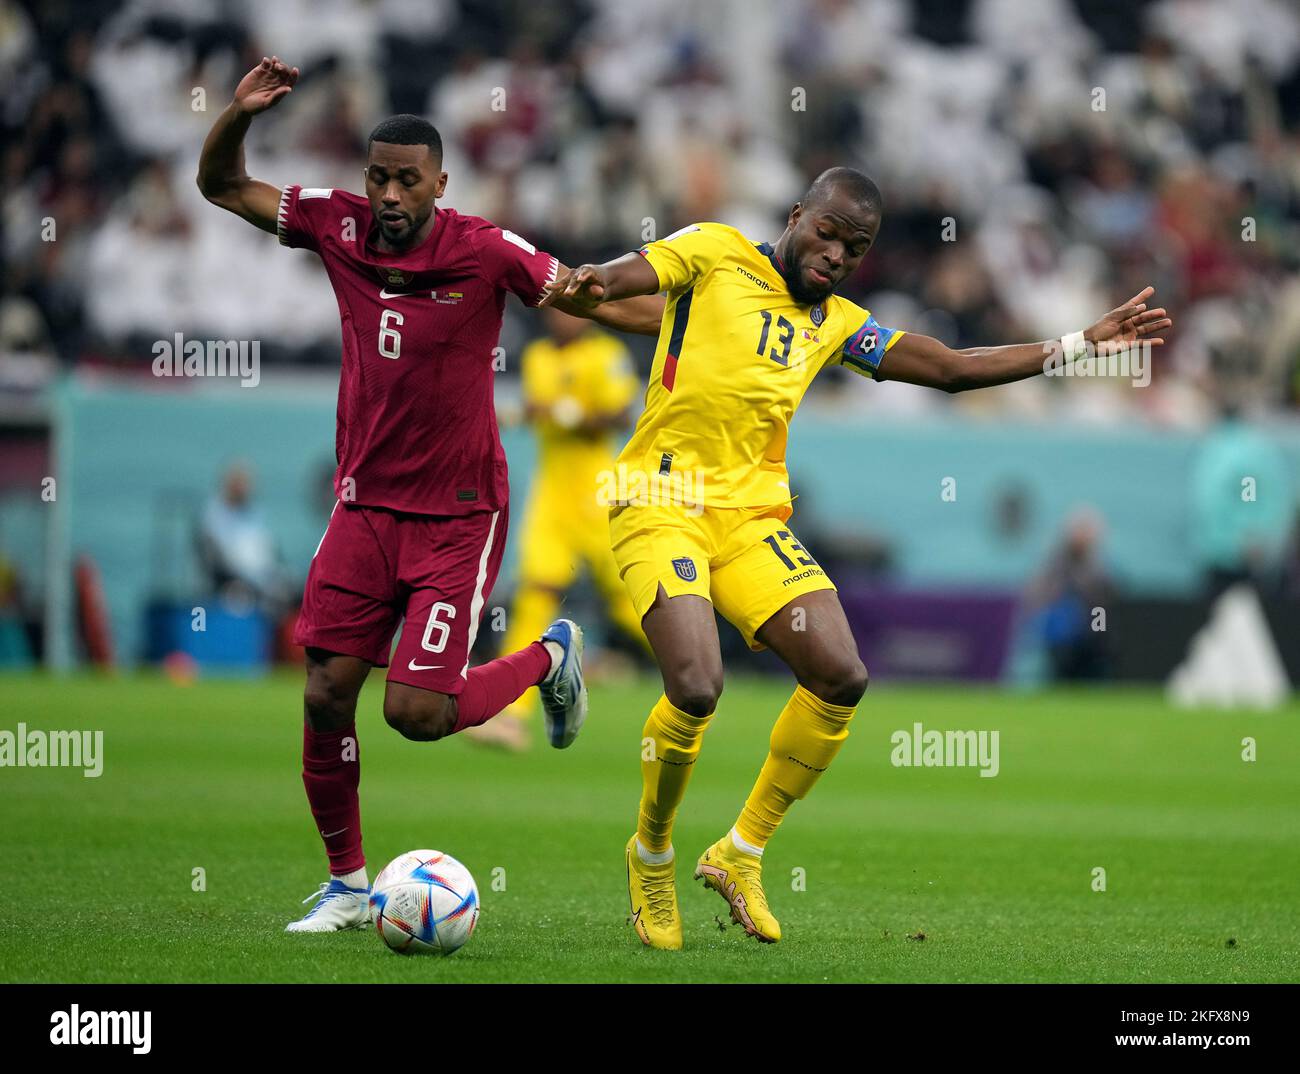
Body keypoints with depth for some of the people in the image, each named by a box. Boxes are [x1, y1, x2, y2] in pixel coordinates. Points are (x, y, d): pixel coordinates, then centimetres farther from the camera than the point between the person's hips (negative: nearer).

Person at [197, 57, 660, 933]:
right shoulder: (339, 226, -2)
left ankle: (552, 657, 19)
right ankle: (347, 885, 14)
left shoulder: (483, 251, -14)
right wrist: (239, 115, -11)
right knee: (326, 692, -3)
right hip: (366, 504, 4)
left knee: (416, 713, -11)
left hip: (458, 514, -4)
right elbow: (222, 187, 7)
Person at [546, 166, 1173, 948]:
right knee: (697, 688, -24)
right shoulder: (716, 255, 5)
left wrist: (1084, 345, 21)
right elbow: (615, 280, -5)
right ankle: (652, 854, 5)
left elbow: (952, 368, 22)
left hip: (752, 514, 6)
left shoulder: (836, 323, 19)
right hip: (663, 500, -6)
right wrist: (584, 288, -31)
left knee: (842, 678, -11)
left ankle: (741, 853, 8)